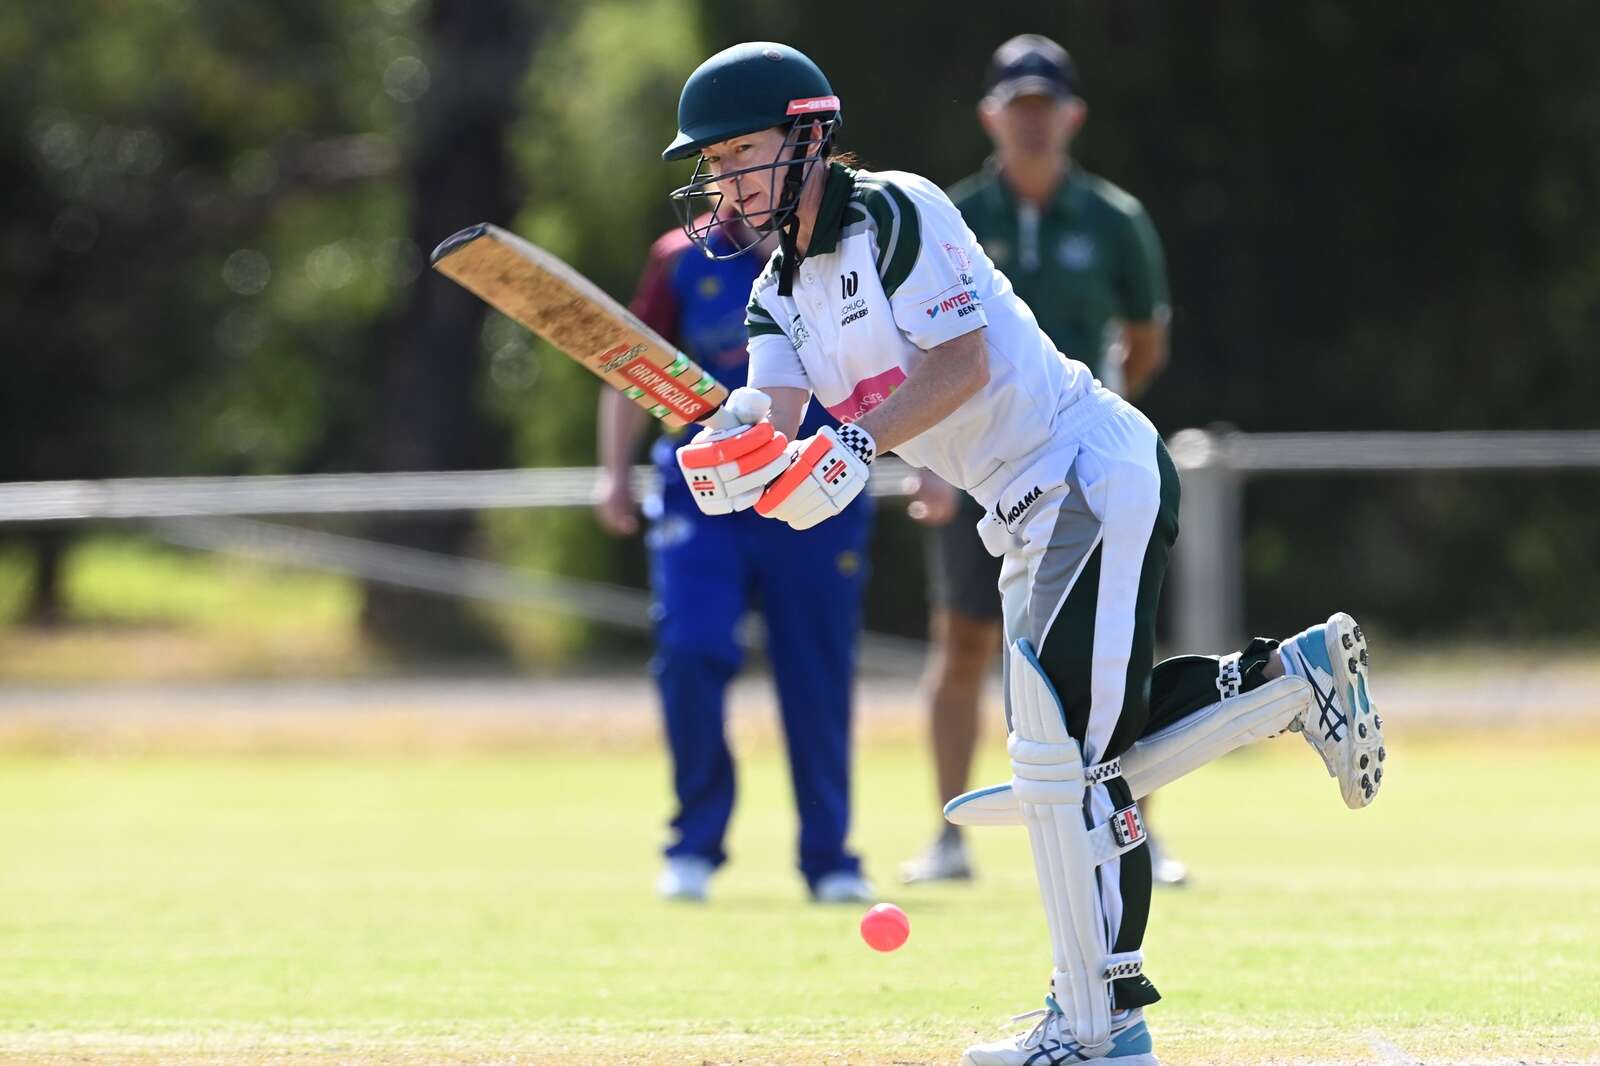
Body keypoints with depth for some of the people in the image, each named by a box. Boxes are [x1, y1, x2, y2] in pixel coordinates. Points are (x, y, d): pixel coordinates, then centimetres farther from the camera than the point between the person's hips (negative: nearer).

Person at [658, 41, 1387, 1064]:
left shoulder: (893, 214, -12)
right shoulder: (785, 290, 12)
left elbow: (962, 360, -20)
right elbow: (775, 416, -4)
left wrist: (862, 441, -31)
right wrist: (736, 440, -26)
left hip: (1095, 472, -10)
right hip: (1027, 516, 10)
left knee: (1067, 757, -15)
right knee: (1069, 768, 10)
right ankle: (1296, 675, 21)